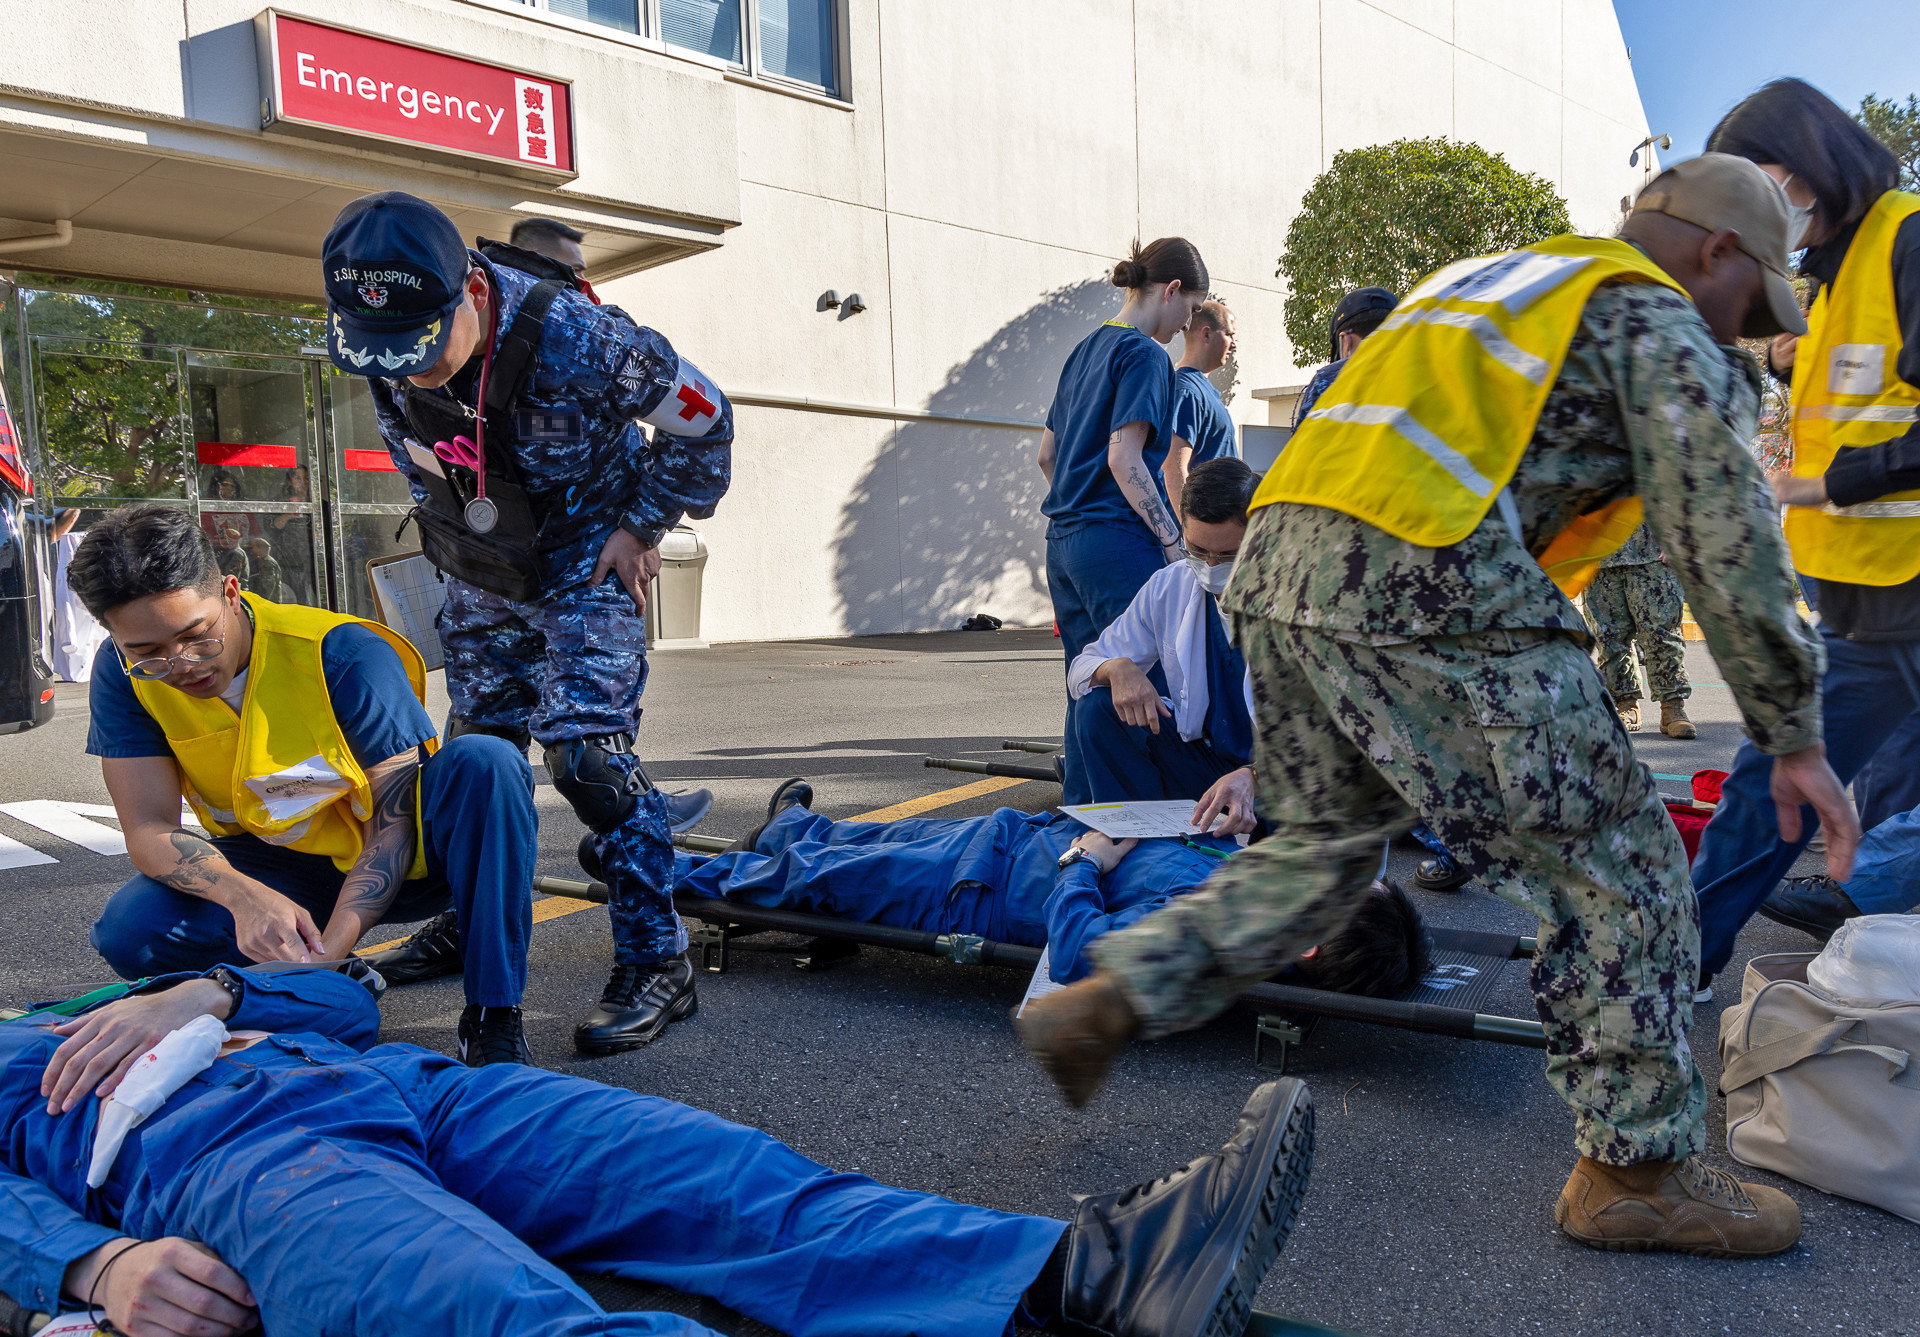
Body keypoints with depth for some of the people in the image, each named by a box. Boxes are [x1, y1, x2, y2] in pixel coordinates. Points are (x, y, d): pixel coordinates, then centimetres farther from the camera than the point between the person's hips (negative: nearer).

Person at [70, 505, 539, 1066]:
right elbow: (150, 829, -16)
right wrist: (245, 896, -38)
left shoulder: (344, 653, -23)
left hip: (404, 857, -3)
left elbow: (395, 820, -22)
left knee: (483, 762, -33)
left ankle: (492, 1013, -28)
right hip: (277, 868, 3)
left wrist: (327, 952, -36)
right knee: (130, 931, -25)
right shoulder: (123, 677, -12)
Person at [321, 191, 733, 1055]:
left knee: (586, 749, -17)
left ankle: (656, 964, -10)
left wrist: (644, 527, -12)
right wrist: (453, 531, 11)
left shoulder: (573, 339, -31)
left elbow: (701, 417, -17)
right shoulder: (385, 356, -14)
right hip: (483, 575, 6)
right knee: (476, 748, 11)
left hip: (588, 562, -6)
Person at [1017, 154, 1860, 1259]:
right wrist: (1796, 739, 11)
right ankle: (1639, 1170, 15)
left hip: (1279, 557, 8)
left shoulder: (1485, 283, 33)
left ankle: (1108, 1000, 17)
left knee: (1321, 847, 23)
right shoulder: (1663, 326, 9)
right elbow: (1727, 542, 2)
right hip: (1422, 585, -8)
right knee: (1616, 867, 5)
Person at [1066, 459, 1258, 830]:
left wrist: (1253, 776, -45)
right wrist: (1119, 668, -23)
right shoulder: (1168, 587, -2)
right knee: (1096, 705, -15)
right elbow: (1081, 670, 3)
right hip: (1202, 761, 4)